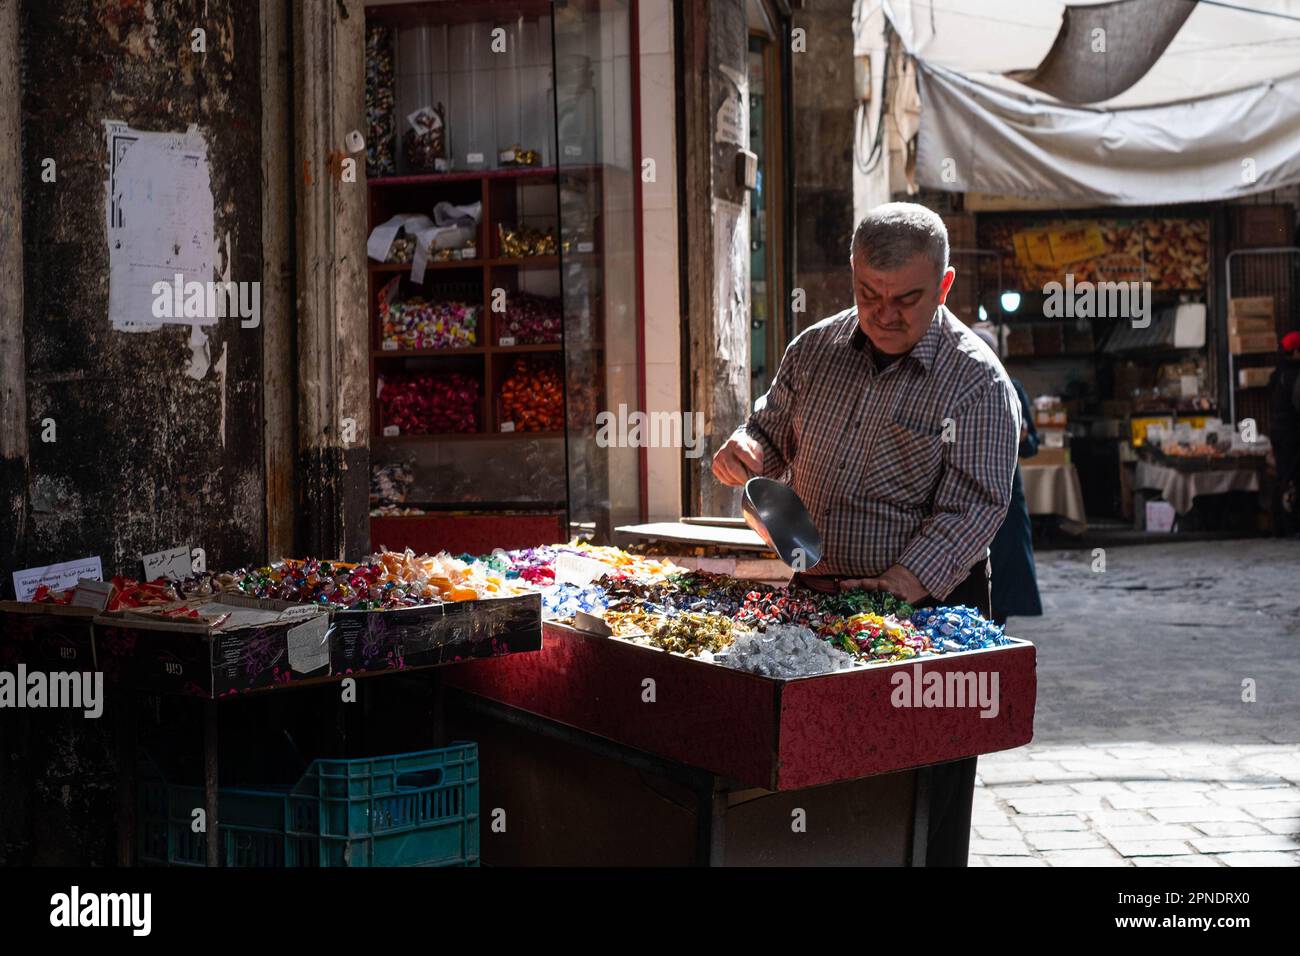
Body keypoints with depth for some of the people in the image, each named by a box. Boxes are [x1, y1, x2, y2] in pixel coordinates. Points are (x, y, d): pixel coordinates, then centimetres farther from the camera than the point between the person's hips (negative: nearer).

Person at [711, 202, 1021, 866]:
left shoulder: (978, 380, -8)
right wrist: (744, 451, -5)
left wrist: (899, 585, -29)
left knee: (922, 819, 1)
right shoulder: (814, 350, 7)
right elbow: (771, 437, 19)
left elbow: (971, 507, -16)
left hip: (929, 603, -4)